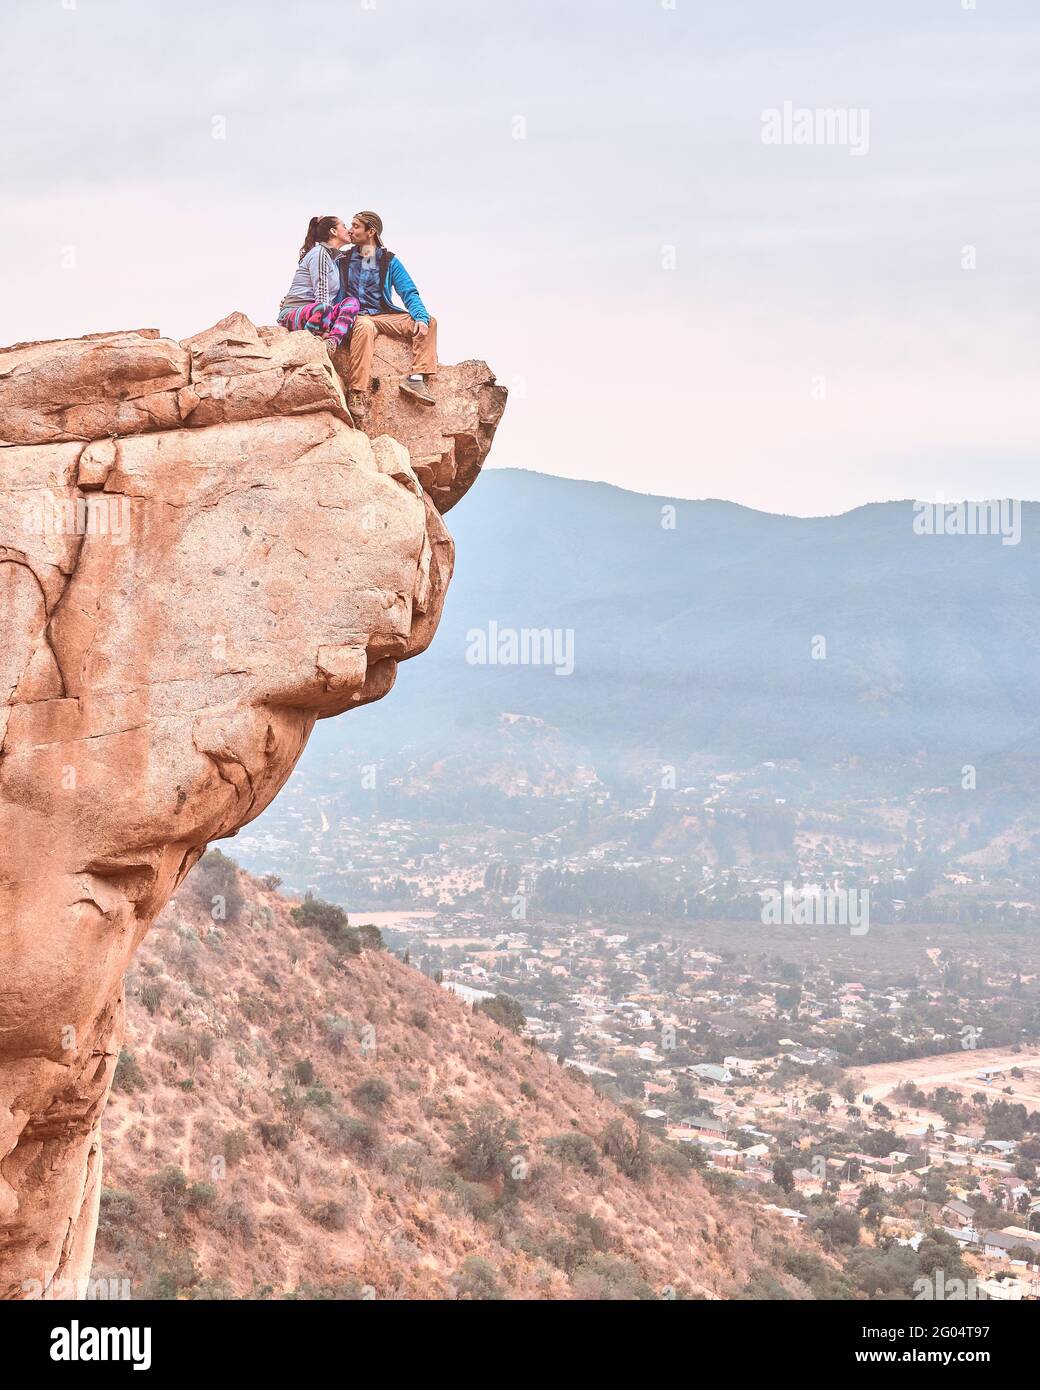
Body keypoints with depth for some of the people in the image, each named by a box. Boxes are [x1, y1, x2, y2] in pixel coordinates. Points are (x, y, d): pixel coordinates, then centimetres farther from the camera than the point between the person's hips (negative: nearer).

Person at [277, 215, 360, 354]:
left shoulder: (335, 258, 24)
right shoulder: (319, 252, -5)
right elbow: (321, 292, -16)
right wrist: (325, 329, -24)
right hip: (293, 315, -9)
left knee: (352, 302, -17)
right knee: (323, 310, -41)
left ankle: (332, 342, -37)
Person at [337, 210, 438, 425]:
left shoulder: (389, 261, 12)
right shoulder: (343, 260, 13)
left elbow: (409, 293, 3)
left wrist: (421, 317, -15)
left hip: (385, 316, 3)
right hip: (356, 317, -3)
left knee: (428, 322, -19)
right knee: (364, 326, -41)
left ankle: (417, 378, -30)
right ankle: (357, 395, -49)